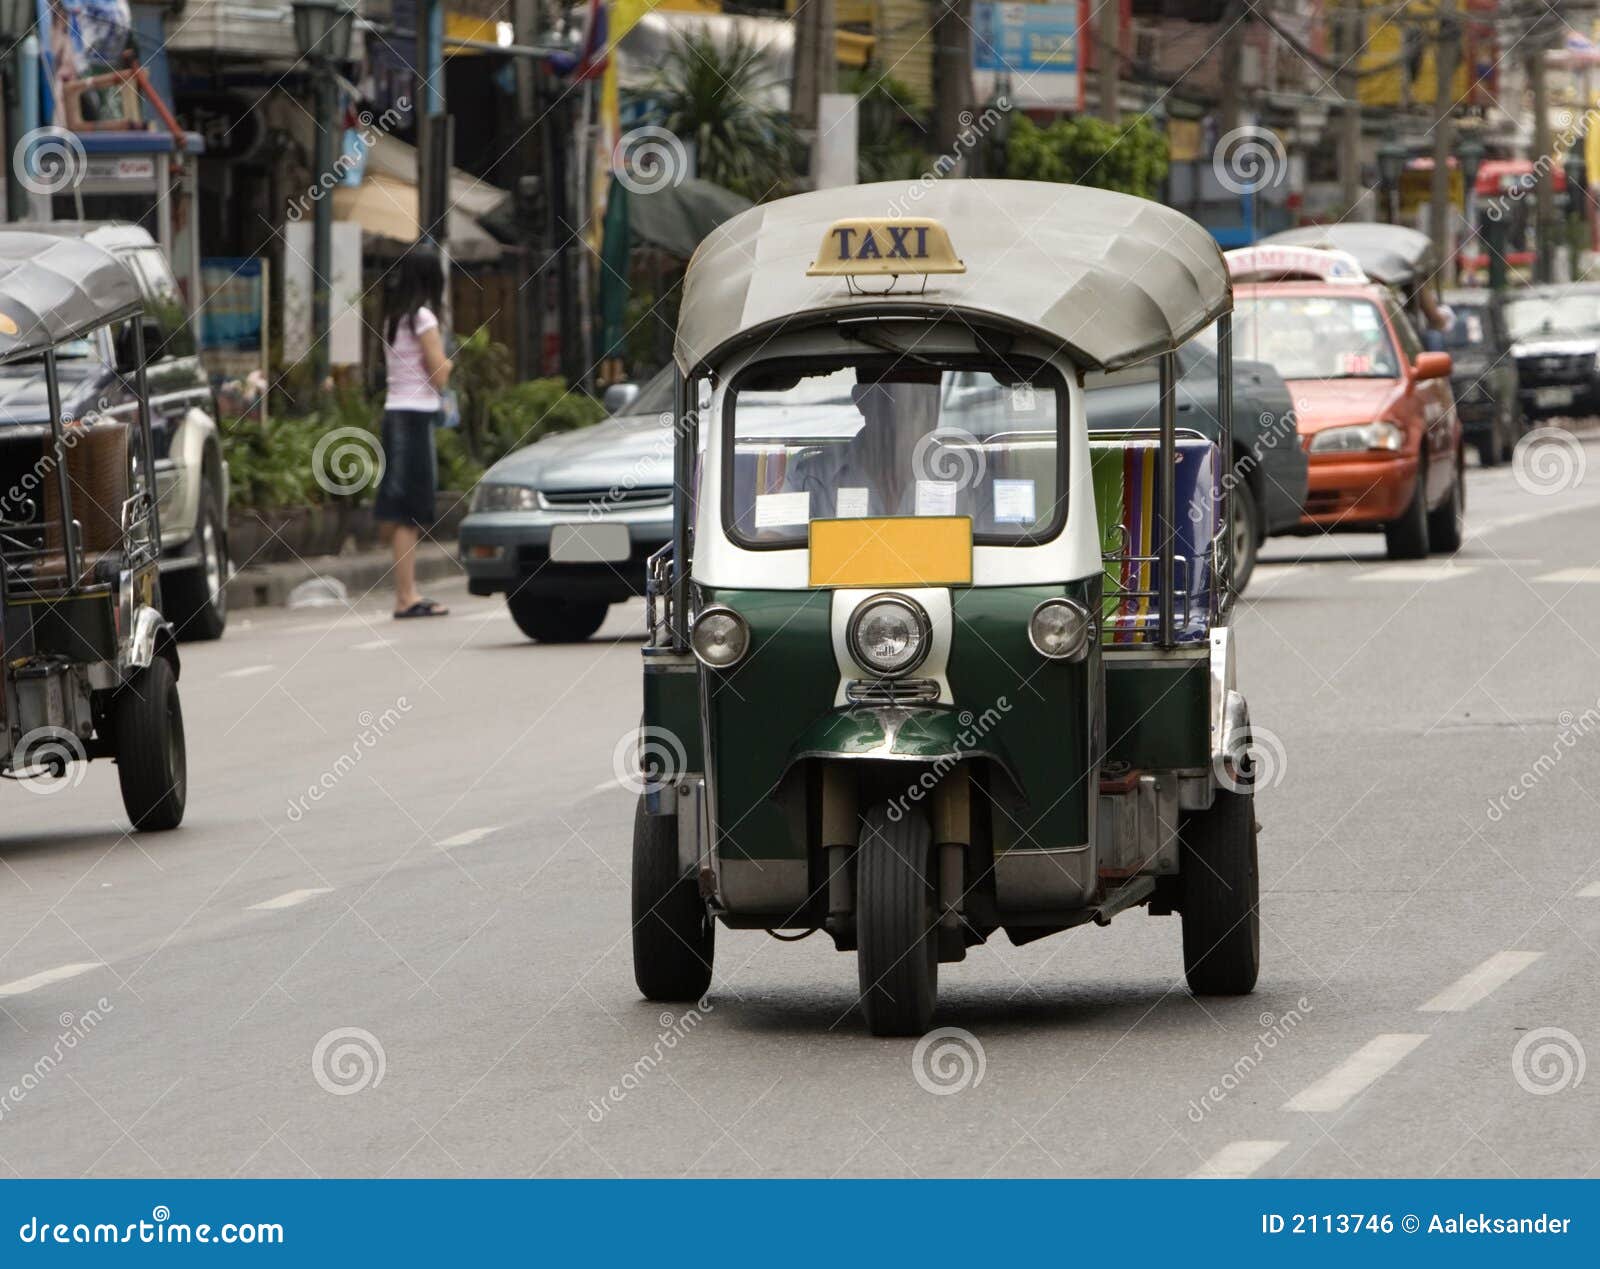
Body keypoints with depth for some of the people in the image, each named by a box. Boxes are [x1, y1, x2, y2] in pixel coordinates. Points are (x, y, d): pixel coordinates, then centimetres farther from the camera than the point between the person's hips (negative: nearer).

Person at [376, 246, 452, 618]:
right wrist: (445, 361, 8)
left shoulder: (394, 318, 14)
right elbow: (439, 376, -12)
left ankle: (408, 593, 13)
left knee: (404, 516, 11)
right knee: (410, 515, -8)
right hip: (416, 415, -8)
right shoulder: (423, 318, -10)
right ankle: (406, 597, -9)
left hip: (396, 414, 8)